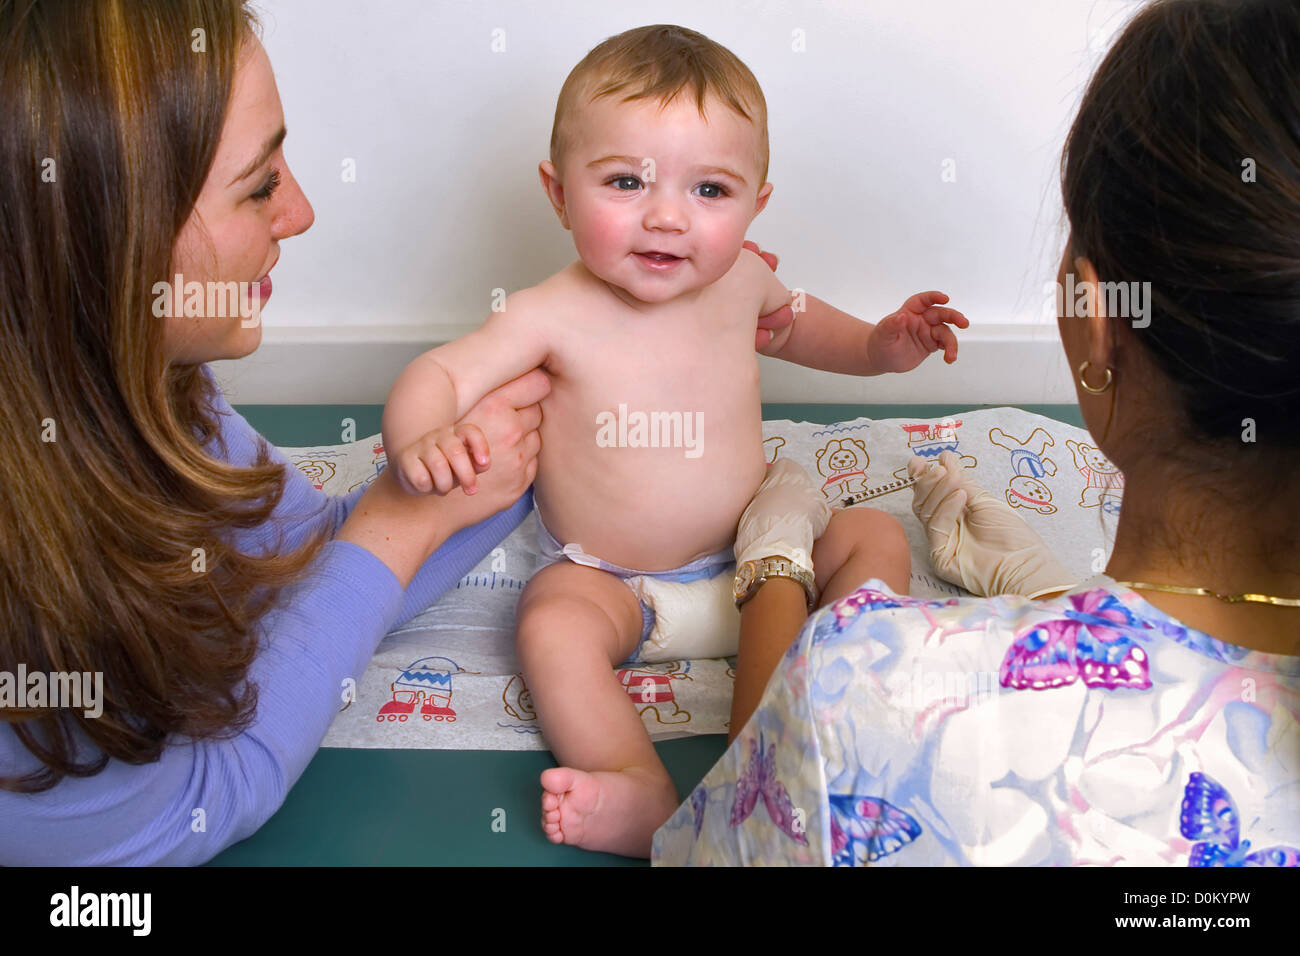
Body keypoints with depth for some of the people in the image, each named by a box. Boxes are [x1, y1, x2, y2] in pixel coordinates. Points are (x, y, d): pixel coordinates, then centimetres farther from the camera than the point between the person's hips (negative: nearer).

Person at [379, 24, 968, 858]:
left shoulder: (739, 279, -6)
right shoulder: (555, 318, -21)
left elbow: (791, 324, 19)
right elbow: (439, 375, -22)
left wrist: (877, 346, 3)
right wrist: (421, 440, -45)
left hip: (749, 562, 4)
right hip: (608, 583, -4)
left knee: (873, 533, -6)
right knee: (554, 625, -31)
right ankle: (644, 795, -35)